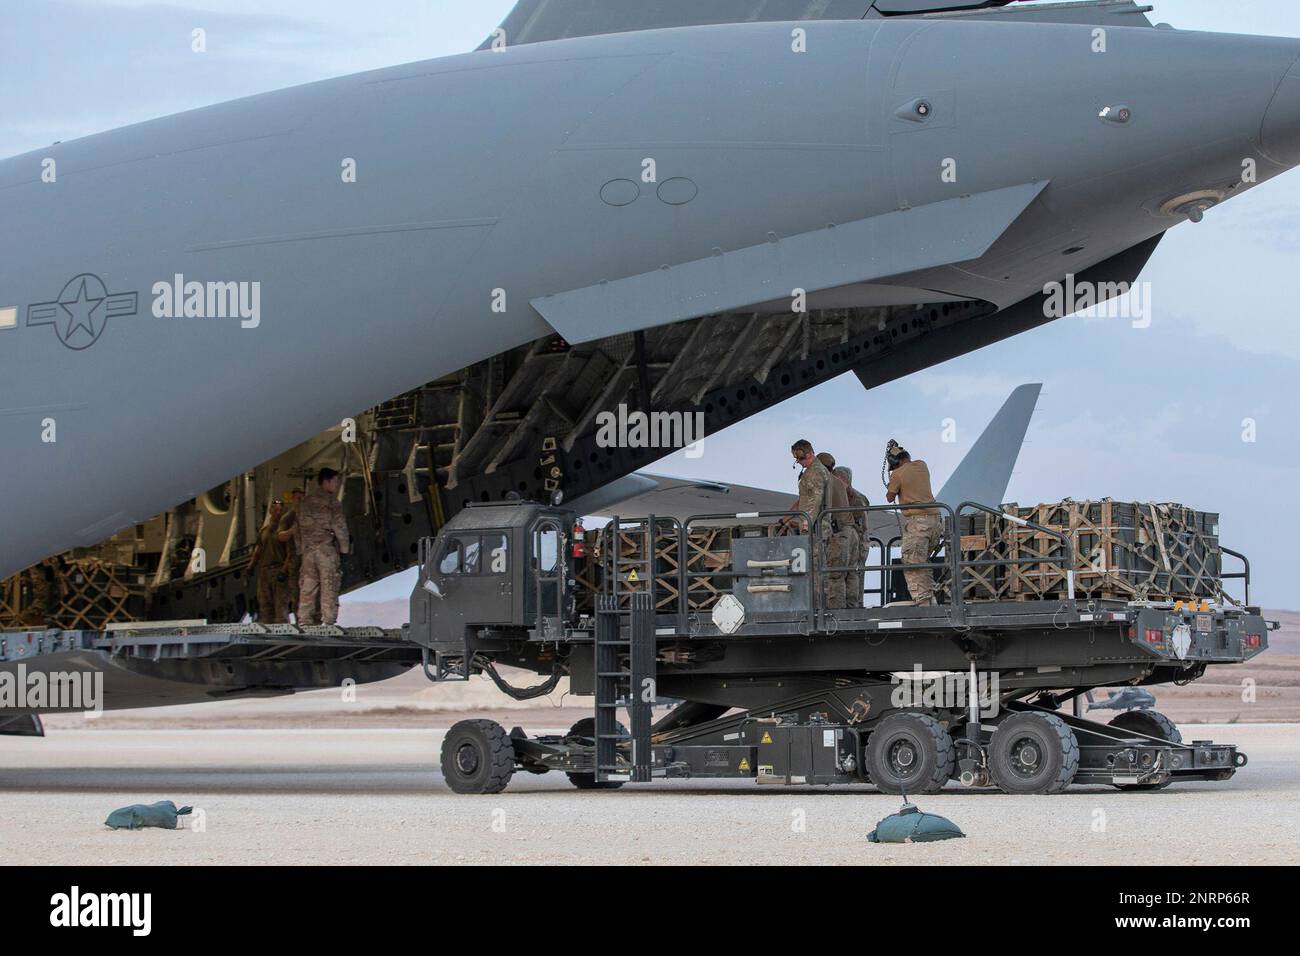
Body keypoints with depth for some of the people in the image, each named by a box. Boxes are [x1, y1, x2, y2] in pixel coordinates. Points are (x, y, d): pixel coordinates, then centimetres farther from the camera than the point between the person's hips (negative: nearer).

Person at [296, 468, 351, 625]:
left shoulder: (305, 502, 15)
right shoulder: (331, 501, -4)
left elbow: (300, 527, 16)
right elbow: (339, 525, -7)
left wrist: (300, 550, 19)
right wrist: (345, 546, 0)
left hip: (307, 549, 6)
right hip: (327, 548, -6)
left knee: (307, 586, 6)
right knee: (329, 585, -4)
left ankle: (304, 620, 3)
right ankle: (328, 620, -8)